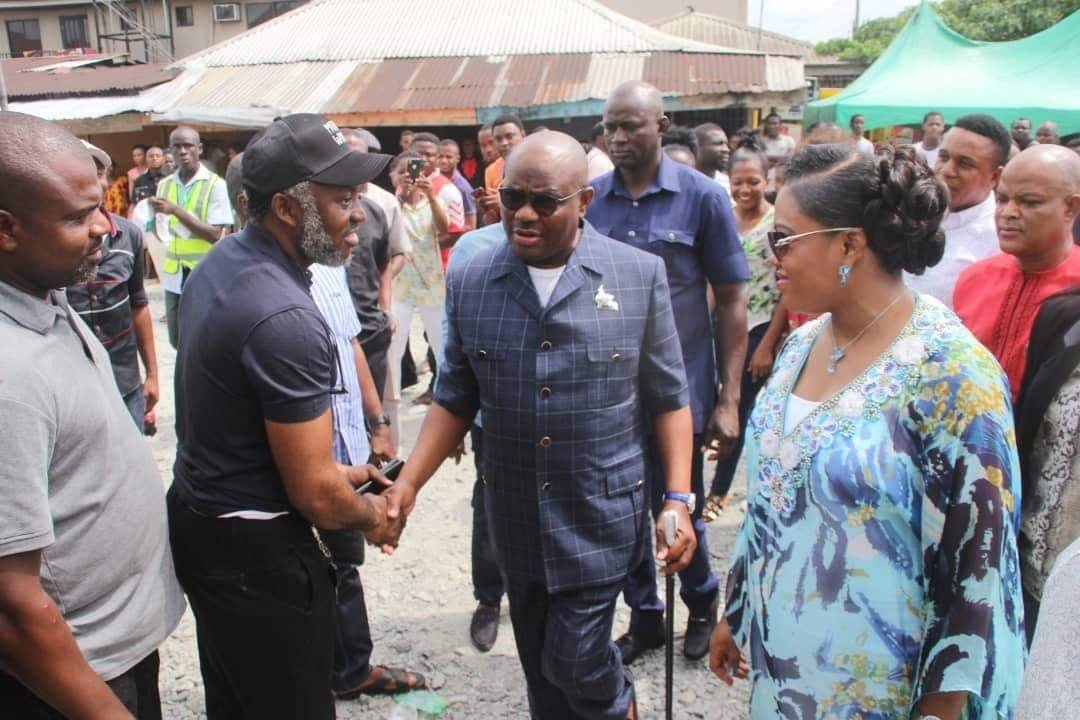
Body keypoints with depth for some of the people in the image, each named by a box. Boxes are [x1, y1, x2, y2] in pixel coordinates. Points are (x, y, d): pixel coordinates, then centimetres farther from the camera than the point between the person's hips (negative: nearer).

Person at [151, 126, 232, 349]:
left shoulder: (215, 184, -7)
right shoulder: (165, 185, 9)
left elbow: (215, 235, -14)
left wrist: (176, 210, -19)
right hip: (174, 275, 5)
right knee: (177, 341, 12)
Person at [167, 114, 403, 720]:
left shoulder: (222, 260, 2)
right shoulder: (287, 319, -28)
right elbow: (317, 498, -24)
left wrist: (336, 470, 14)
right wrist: (372, 514, -2)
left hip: (196, 512, 10)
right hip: (255, 552, -10)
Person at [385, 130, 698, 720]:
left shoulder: (639, 275, -8)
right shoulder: (469, 283, -2)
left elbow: (667, 399, -3)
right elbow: (455, 400, 4)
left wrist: (678, 499, -9)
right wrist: (408, 483, -6)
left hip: (602, 516, -3)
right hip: (516, 518, 3)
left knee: (576, 664, 0)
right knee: (541, 671, 18)